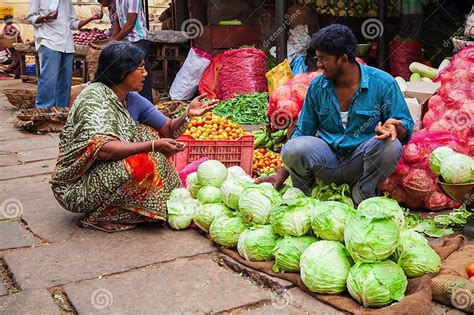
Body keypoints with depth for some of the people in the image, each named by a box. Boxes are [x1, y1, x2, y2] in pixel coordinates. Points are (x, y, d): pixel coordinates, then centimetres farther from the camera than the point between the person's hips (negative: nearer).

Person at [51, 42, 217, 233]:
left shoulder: (133, 100, 3)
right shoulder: (94, 96, -20)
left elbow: (168, 131, 6)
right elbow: (102, 149, -33)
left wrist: (188, 114, -14)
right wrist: (153, 146, -33)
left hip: (104, 176, 8)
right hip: (76, 186, -8)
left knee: (147, 134, 0)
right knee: (141, 163, -28)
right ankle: (101, 217, -11)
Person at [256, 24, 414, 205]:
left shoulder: (383, 83, -5)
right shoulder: (317, 86, 4)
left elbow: (406, 127, -3)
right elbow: (302, 132, 10)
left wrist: (394, 128, -29)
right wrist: (282, 175, 5)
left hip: (361, 162, -1)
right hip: (328, 159, 2)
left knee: (391, 146, -33)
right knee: (292, 148, -28)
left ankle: (362, 198, -8)